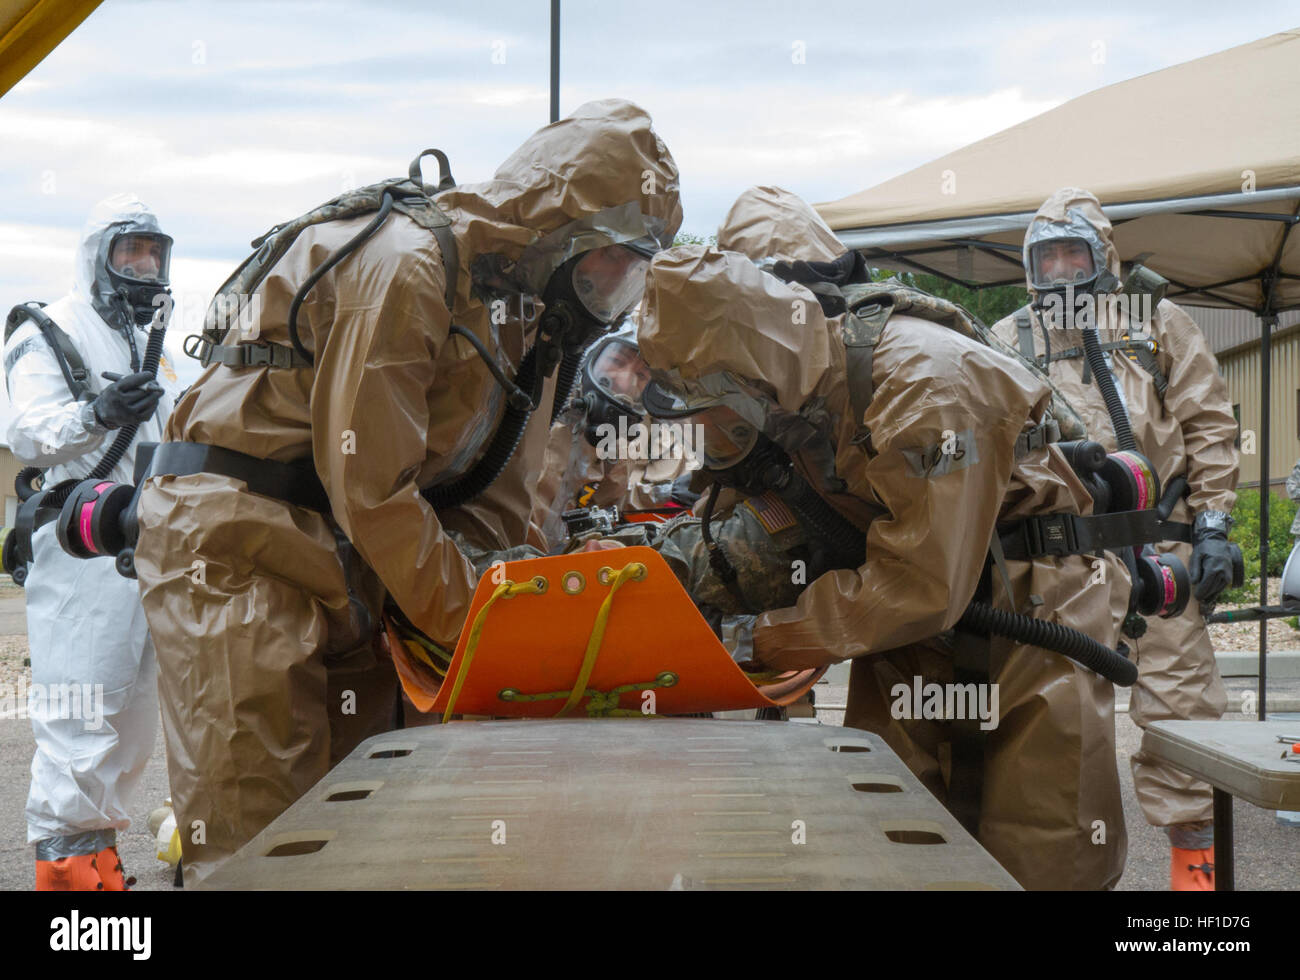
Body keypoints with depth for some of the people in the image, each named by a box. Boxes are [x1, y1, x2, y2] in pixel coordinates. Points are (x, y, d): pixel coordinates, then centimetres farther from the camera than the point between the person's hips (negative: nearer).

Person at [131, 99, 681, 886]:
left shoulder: (532, 314, 10)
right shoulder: (410, 267, -19)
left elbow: (496, 505, 9)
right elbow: (371, 486, -23)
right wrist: (475, 623, -17)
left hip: (352, 561, 9)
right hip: (237, 537, -9)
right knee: (257, 826, -7)